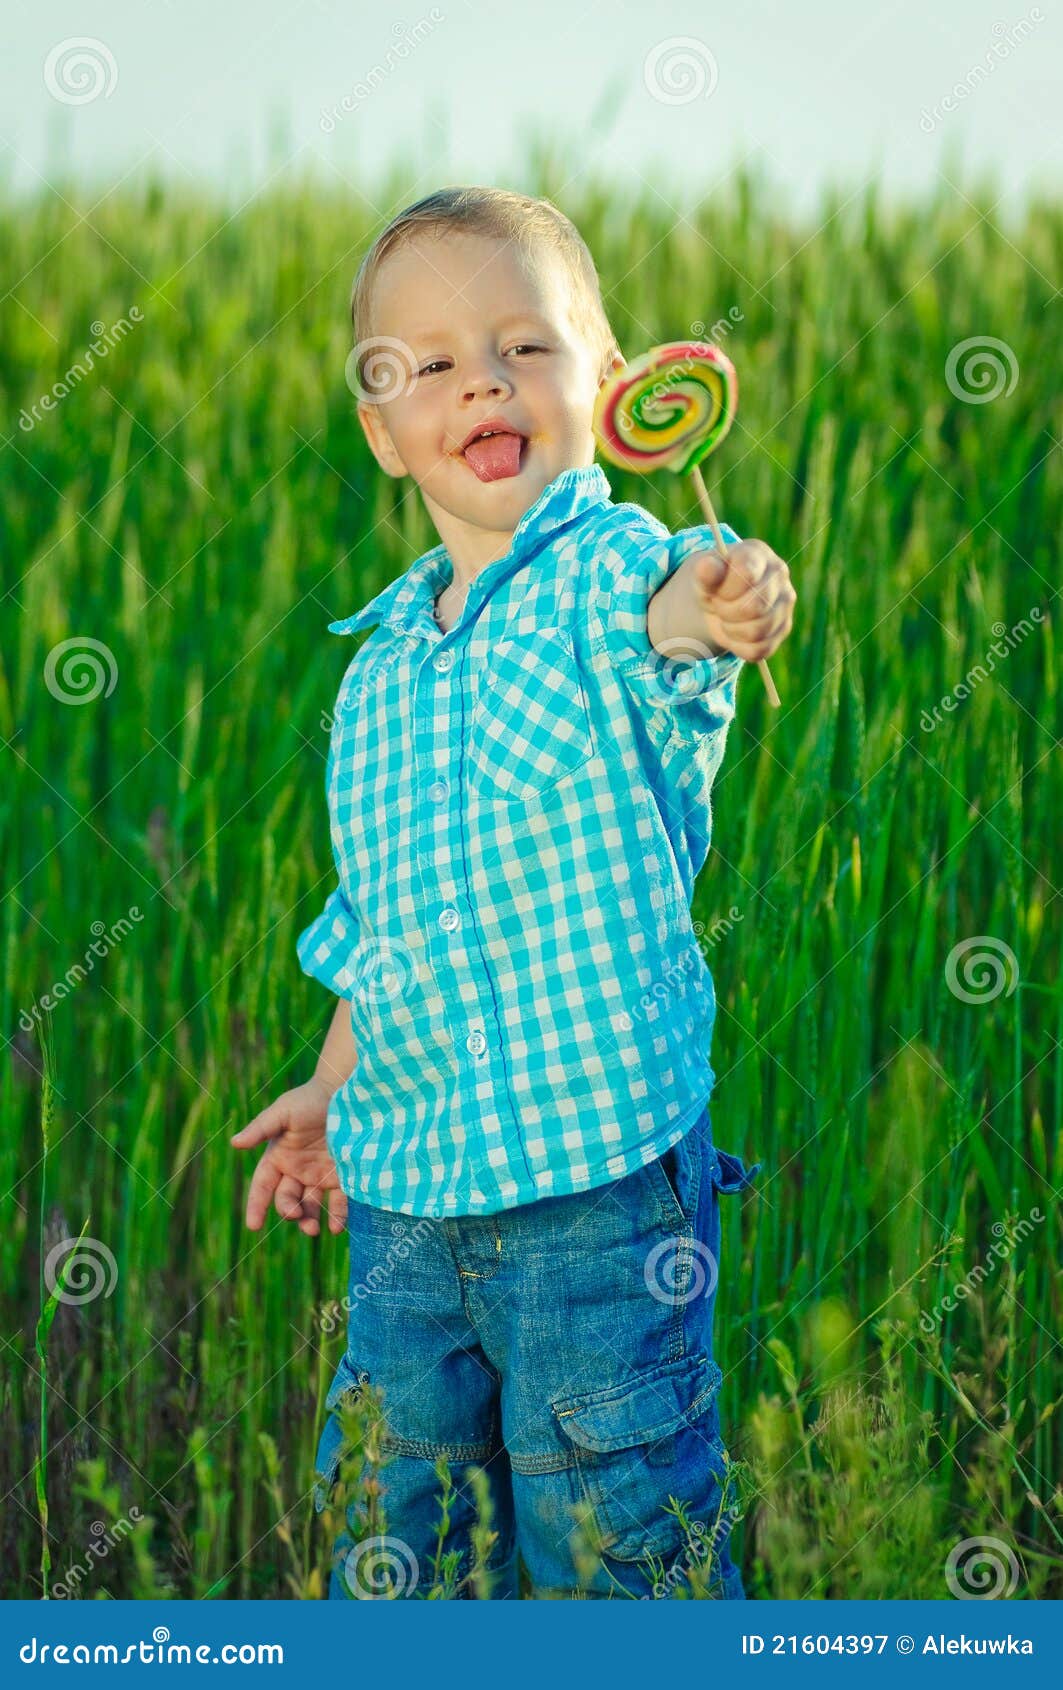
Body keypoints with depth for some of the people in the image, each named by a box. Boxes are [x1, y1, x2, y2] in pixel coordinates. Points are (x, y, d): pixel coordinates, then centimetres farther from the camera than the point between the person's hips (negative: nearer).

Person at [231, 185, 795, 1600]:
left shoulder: (613, 570, -10)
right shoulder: (381, 661, 9)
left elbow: (654, 612, -37)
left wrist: (710, 601, -58)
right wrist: (333, 1088, 18)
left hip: (602, 1178, -6)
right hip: (404, 1185, 6)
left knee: (608, 1537, 4)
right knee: (381, 1540, 16)